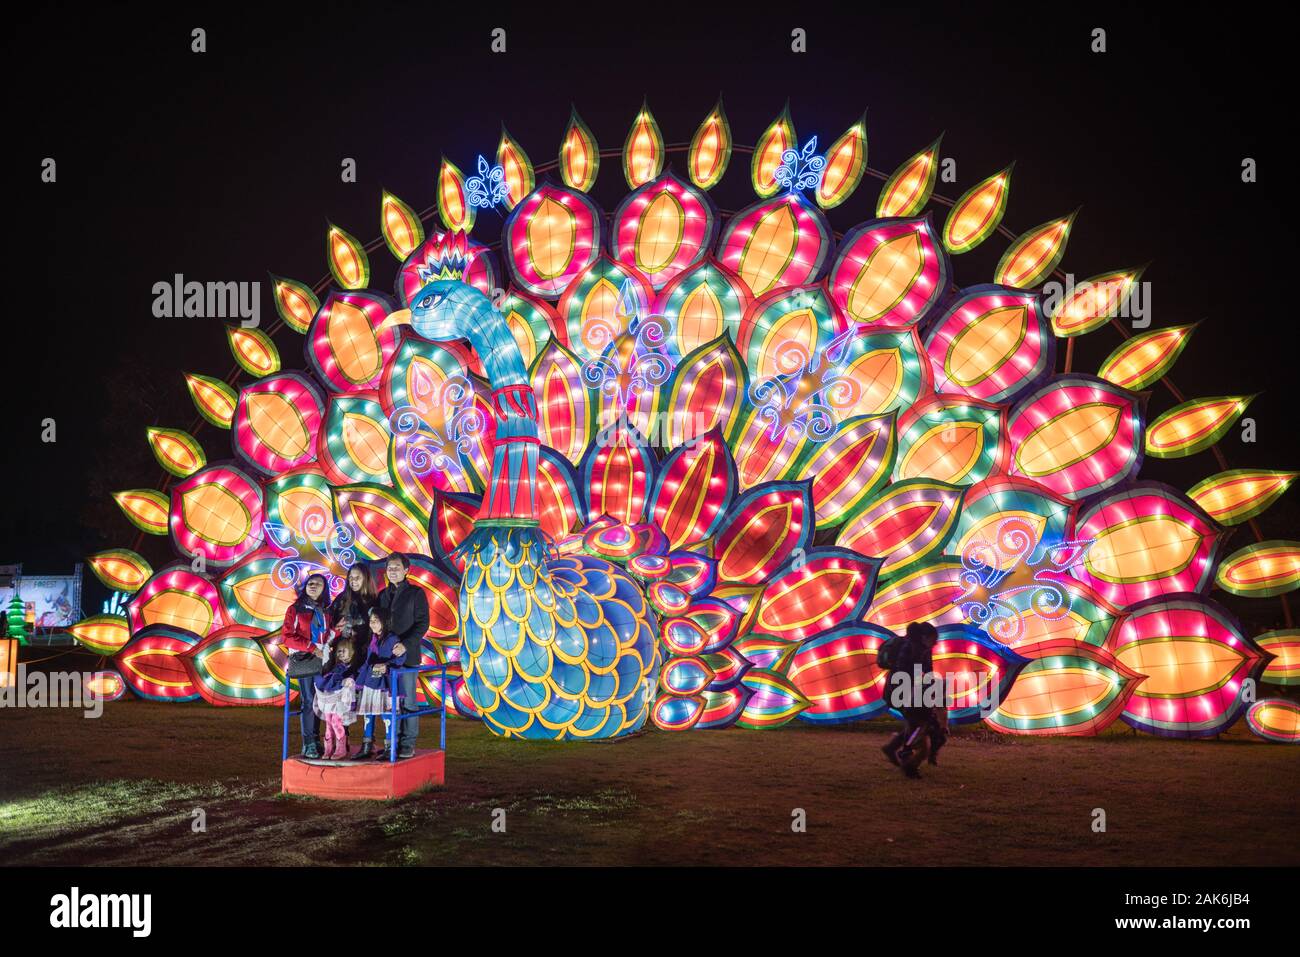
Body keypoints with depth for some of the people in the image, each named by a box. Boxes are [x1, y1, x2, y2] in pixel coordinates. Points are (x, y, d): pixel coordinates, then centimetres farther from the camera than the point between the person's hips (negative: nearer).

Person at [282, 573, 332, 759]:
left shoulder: (327, 612, 15)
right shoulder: (295, 609, 4)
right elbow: (286, 636, -3)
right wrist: (311, 648, -11)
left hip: (322, 660, 4)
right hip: (303, 660, -4)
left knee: (319, 701, 2)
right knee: (309, 701, -8)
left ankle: (316, 741, 9)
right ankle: (308, 745, -5)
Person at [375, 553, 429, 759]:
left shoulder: (415, 593, 1)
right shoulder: (383, 595, 15)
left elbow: (422, 623, -6)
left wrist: (405, 644, -17)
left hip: (407, 655, -4)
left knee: (407, 699, -3)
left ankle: (408, 744, 2)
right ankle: (393, 741, 11)